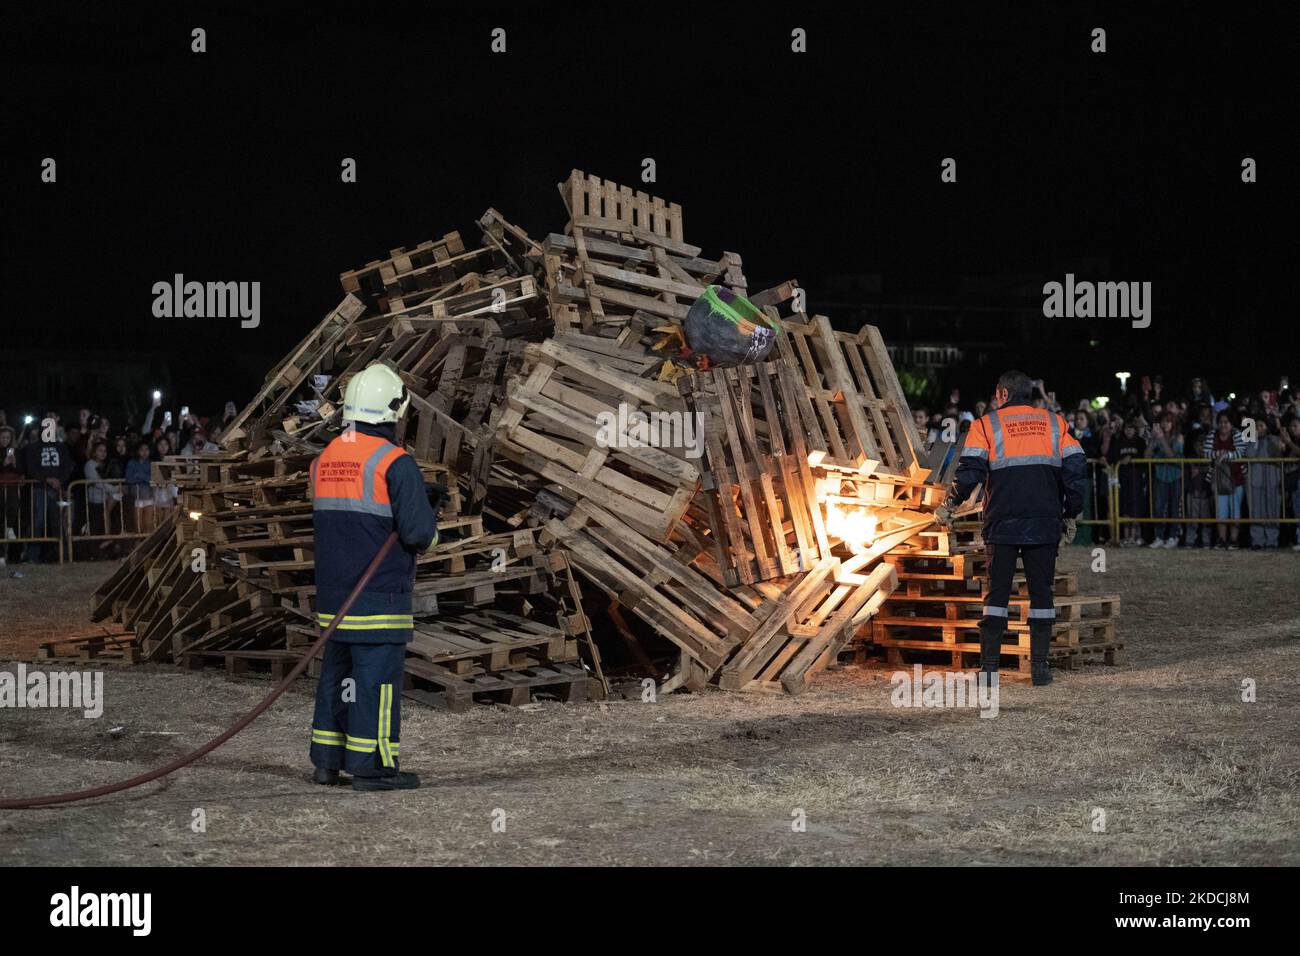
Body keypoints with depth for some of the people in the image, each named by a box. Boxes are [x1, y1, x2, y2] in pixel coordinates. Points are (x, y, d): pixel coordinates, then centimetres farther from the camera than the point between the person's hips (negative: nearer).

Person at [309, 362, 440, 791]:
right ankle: (371, 766, -2)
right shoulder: (395, 463, -13)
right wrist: (430, 523, 5)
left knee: (336, 671, 15)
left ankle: (326, 760, 21)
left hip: (332, 594, 7)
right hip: (380, 594, -7)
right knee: (377, 676, -3)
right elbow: (417, 531, -16)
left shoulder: (324, 460, 10)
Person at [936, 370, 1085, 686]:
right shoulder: (1055, 423, 11)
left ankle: (989, 666, 0)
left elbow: (969, 473, -5)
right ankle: (1040, 665, 5)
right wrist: (1071, 515, 13)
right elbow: (1075, 470, 5)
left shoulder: (986, 425, 3)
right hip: (1046, 524, 2)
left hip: (1003, 525, -2)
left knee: (997, 592, 3)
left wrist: (948, 507, 7)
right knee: (1041, 592, 8)